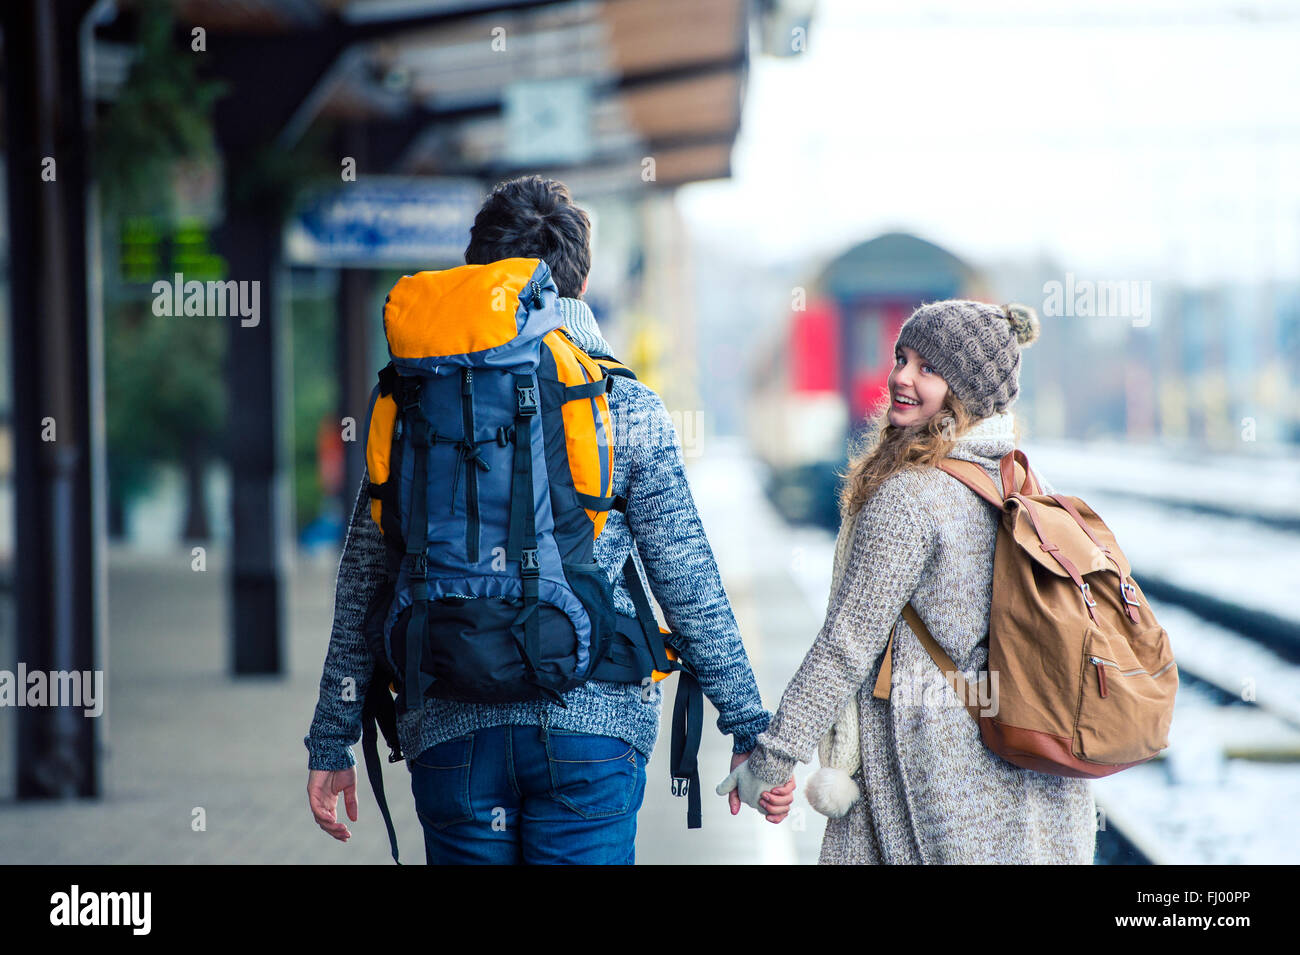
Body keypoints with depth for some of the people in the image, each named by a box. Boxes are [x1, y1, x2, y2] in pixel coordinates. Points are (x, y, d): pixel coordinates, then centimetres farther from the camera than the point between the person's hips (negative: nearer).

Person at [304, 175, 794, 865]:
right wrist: (751, 730, 5)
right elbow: (689, 587, -1)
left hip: (450, 731, 2)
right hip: (591, 725, -2)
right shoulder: (627, 408, 0)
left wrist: (332, 742, 13)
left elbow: (363, 587, 6)